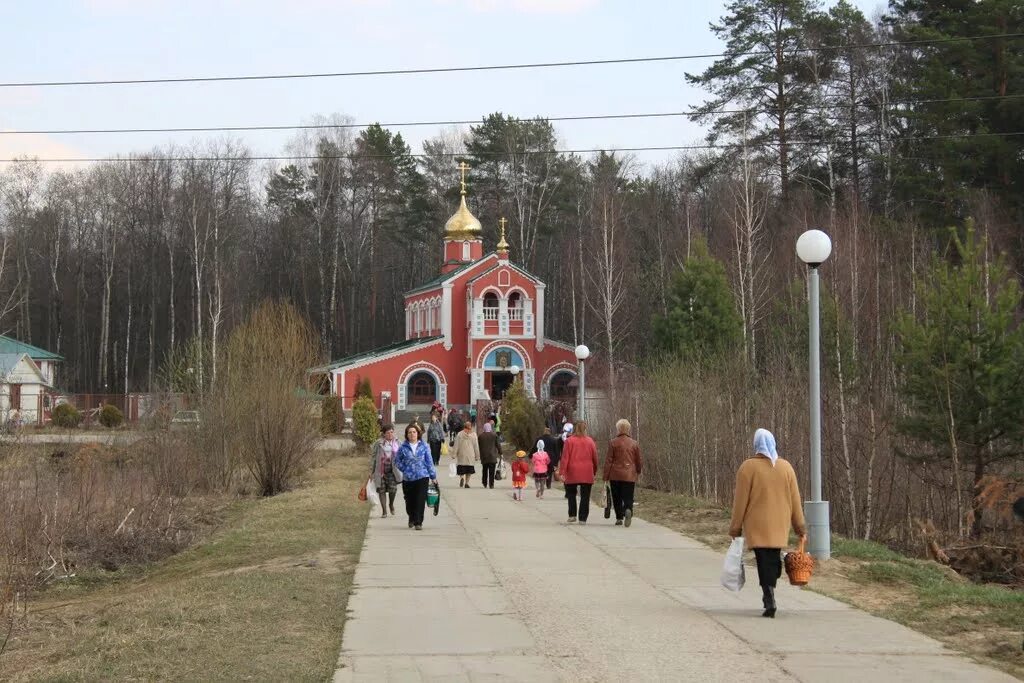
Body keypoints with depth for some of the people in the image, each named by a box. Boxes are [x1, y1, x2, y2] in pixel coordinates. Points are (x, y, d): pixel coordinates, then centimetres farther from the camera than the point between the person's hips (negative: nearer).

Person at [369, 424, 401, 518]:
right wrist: (371, 470, 2)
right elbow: (373, 456, 4)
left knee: (393, 488, -12)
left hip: (392, 470, 1)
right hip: (381, 470, -1)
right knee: (382, 490, 4)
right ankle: (384, 511, 16)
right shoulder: (379, 443, -1)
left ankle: (391, 504, 18)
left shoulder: (396, 442, 7)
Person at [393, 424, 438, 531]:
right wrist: (405, 469, -2)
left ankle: (418, 522, -4)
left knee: (420, 501, -8)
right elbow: (397, 461, 10)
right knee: (409, 501, 10)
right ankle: (411, 519, 35)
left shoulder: (424, 446, 3)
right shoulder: (403, 448, 1)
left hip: (422, 477, -1)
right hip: (408, 478, 1)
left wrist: (433, 476, 6)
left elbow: (429, 462, 6)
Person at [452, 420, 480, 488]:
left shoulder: (460, 434, -4)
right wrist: (477, 456, 10)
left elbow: (456, 445, -4)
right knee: (469, 471, 12)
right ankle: (467, 482, 7)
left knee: (461, 470, 7)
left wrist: (454, 454, 2)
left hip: (461, 456, -1)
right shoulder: (473, 434, -1)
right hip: (470, 456, 1)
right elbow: (476, 446, 3)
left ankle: (462, 477, -21)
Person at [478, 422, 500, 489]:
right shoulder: (494, 435, -4)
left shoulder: (480, 436, 0)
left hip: (484, 456, 2)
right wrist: (500, 453, 11)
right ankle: (491, 484, -8)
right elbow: (497, 445, 0)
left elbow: (479, 446, 4)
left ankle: (485, 484, 16)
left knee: (485, 470, 14)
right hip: (492, 456, -2)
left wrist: (479, 455, 14)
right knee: (491, 471, -2)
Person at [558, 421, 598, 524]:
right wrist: (594, 471, 19)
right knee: (585, 496, 4)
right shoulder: (590, 441, 3)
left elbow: (565, 457, -6)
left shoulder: (569, 441, -3)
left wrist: (562, 472, -5)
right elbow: (595, 458, 7)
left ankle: (572, 515, 6)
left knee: (571, 494, 14)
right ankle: (583, 518, 1)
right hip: (587, 473, 1)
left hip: (572, 473, -1)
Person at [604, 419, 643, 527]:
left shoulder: (613, 443, -2)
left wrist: (606, 476, 1)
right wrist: (638, 471, 30)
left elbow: (608, 460, -3)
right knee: (628, 498, 1)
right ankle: (628, 510, -27)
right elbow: (638, 461, 11)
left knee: (617, 498, 13)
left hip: (615, 475, -1)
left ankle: (619, 518, 15)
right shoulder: (634, 444, 4)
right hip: (630, 476, 1)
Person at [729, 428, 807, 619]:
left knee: (764, 562, -3)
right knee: (774, 560, 14)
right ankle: (769, 596, 20)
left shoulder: (748, 467, -7)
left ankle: (770, 601, -14)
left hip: (757, 526, -3)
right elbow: (795, 499, 6)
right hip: (779, 526, 3)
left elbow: (740, 501, -6)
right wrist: (800, 526, 12)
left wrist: (735, 527, 1)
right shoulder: (786, 467, 4)